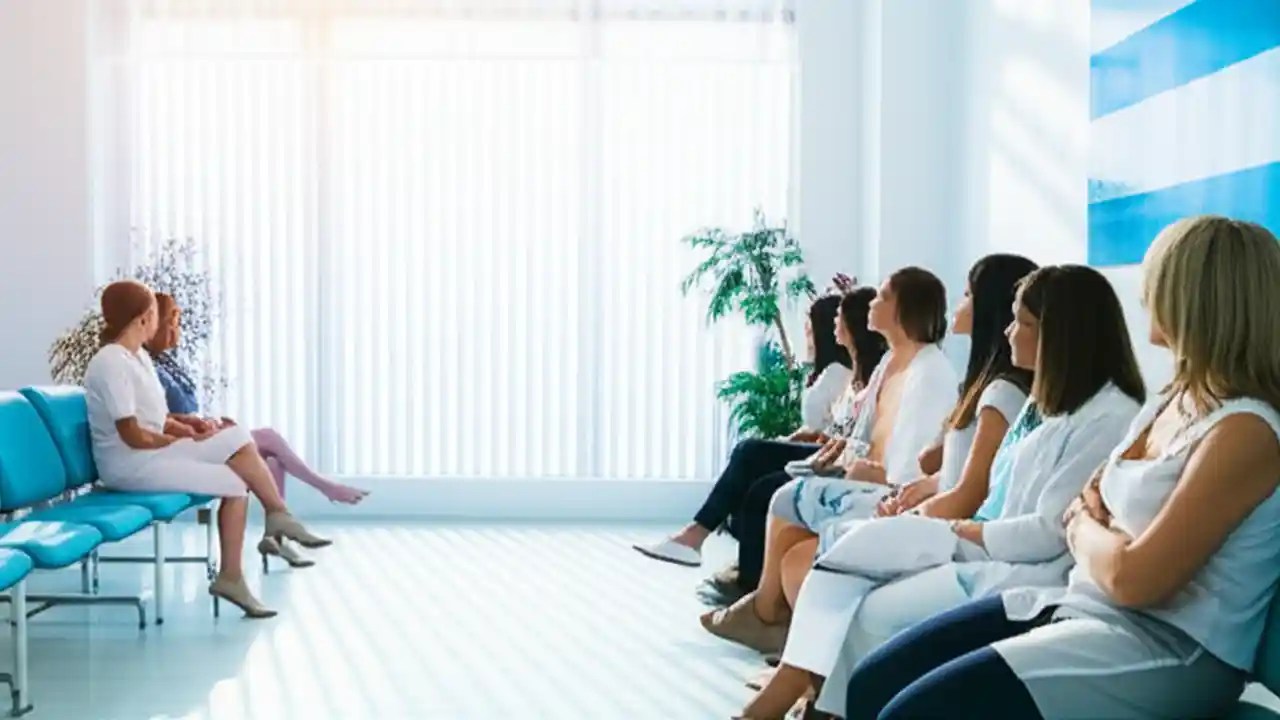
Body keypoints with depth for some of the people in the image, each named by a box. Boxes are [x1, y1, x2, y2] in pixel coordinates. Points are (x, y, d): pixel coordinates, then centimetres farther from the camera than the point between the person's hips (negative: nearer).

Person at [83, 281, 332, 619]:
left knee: (236, 438, -5)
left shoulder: (139, 357, 11)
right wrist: (188, 441, -11)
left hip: (155, 451, 9)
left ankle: (278, 515, -1)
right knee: (234, 484, -14)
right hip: (129, 465, -9)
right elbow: (133, 436, -23)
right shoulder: (111, 364, -19)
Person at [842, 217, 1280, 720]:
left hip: (1170, 649, -9)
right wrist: (1087, 521, -3)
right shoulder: (1170, 403, 12)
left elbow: (1134, 579, -21)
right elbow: (1089, 510, 19)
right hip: (1083, 607, 9)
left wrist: (1082, 530, -2)